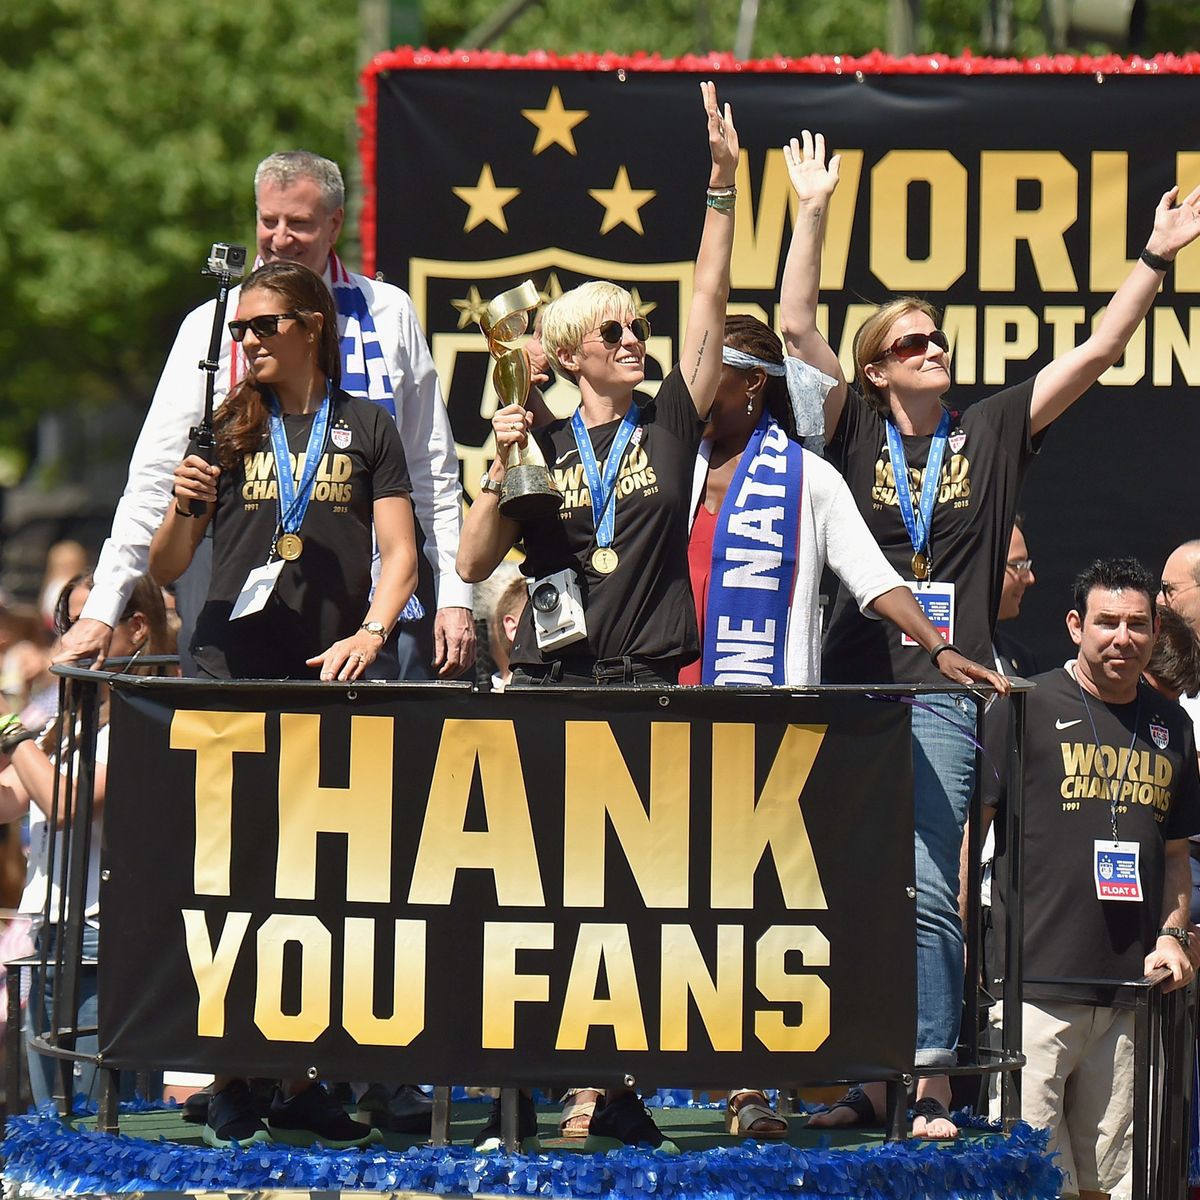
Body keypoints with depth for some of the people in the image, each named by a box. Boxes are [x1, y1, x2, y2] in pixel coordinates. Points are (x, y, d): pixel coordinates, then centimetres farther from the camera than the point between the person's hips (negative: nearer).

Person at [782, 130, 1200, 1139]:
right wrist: (815, 212, 1)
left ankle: (932, 1089, -10)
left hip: (944, 689, -1)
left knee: (929, 893, -10)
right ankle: (865, 1083, 7)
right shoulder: (855, 430, 9)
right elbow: (797, 326, 2)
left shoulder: (992, 432, 10)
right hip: (852, 682, 1)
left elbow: (1097, 352, 8)